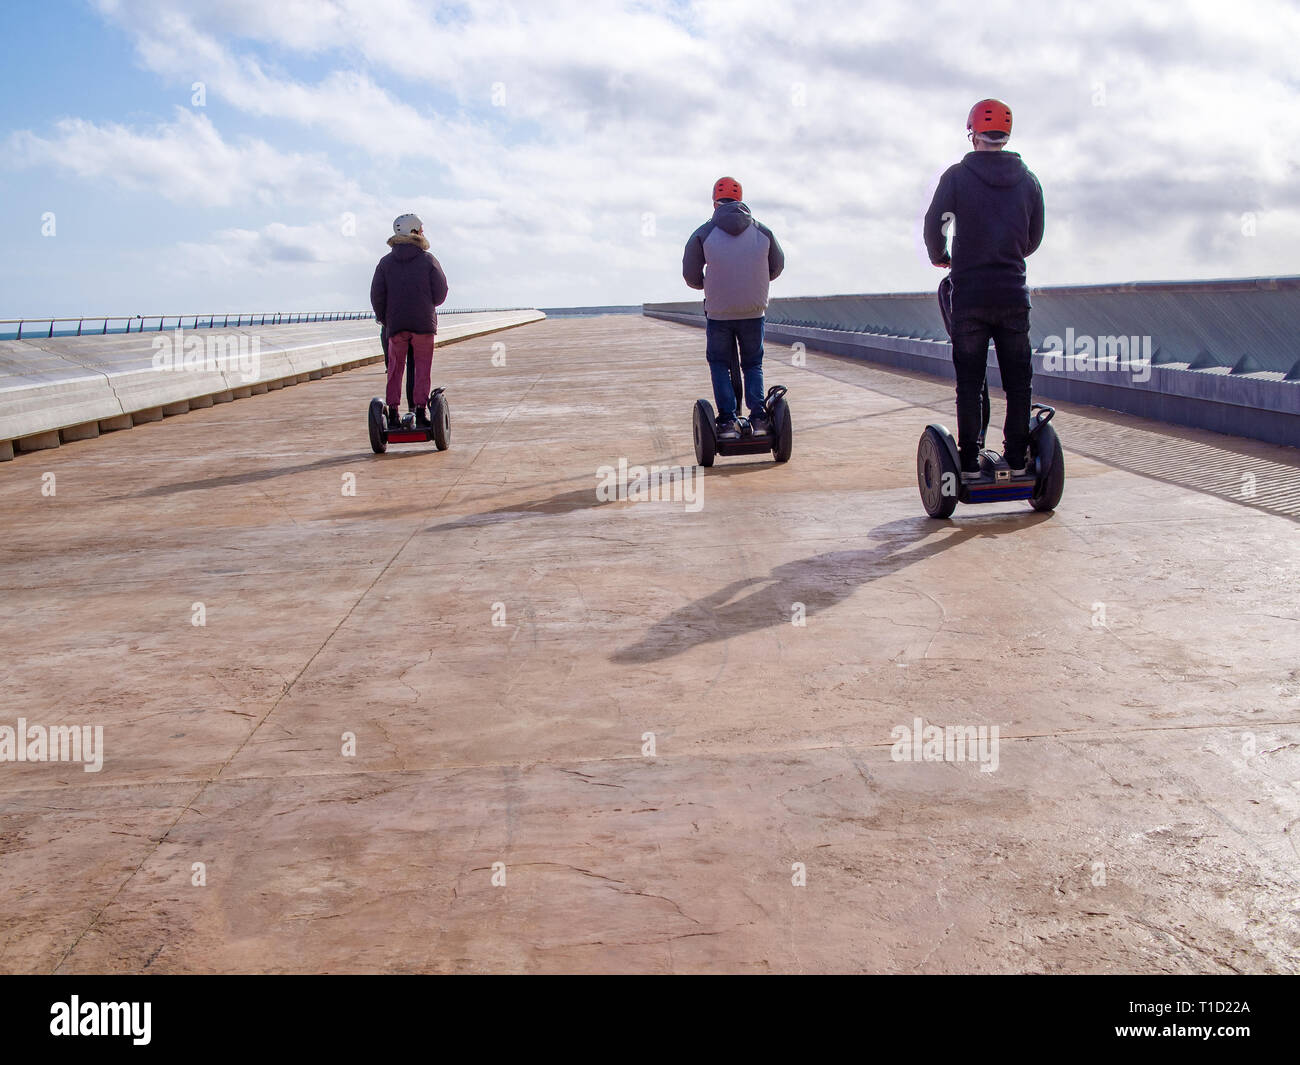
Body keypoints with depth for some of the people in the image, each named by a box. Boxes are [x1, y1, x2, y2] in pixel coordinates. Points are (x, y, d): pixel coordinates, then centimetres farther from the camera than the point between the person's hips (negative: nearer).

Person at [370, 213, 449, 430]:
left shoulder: (386, 262, 6)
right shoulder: (428, 260, 0)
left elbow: (376, 295, 1)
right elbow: (440, 293, 0)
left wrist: (384, 319, 15)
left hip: (395, 324, 2)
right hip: (424, 322, -2)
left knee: (395, 368, 8)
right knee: (422, 367, 3)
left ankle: (393, 412, 2)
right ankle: (421, 410, -3)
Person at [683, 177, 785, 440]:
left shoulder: (703, 234, -5)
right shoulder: (762, 231, 1)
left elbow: (691, 276, 0)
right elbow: (776, 268, 14)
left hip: (718, 312, -2)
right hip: (754, 311, 2)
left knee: (719, 364, 13)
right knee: (753, 364, 16)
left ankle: (728, 421, 2)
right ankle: (758, 418, 3)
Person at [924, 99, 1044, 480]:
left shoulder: (958, 175, -3)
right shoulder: (1028, 180, 8)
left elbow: (934, 224, -8)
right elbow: (1034, 239, 13)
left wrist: (940, 257, 12)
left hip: (970, 294, -2)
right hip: (1014, 293, 2)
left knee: (969, 383, 2)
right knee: (1018, 382, 9)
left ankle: (970, 463, 1)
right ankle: (1017, 460, 11)